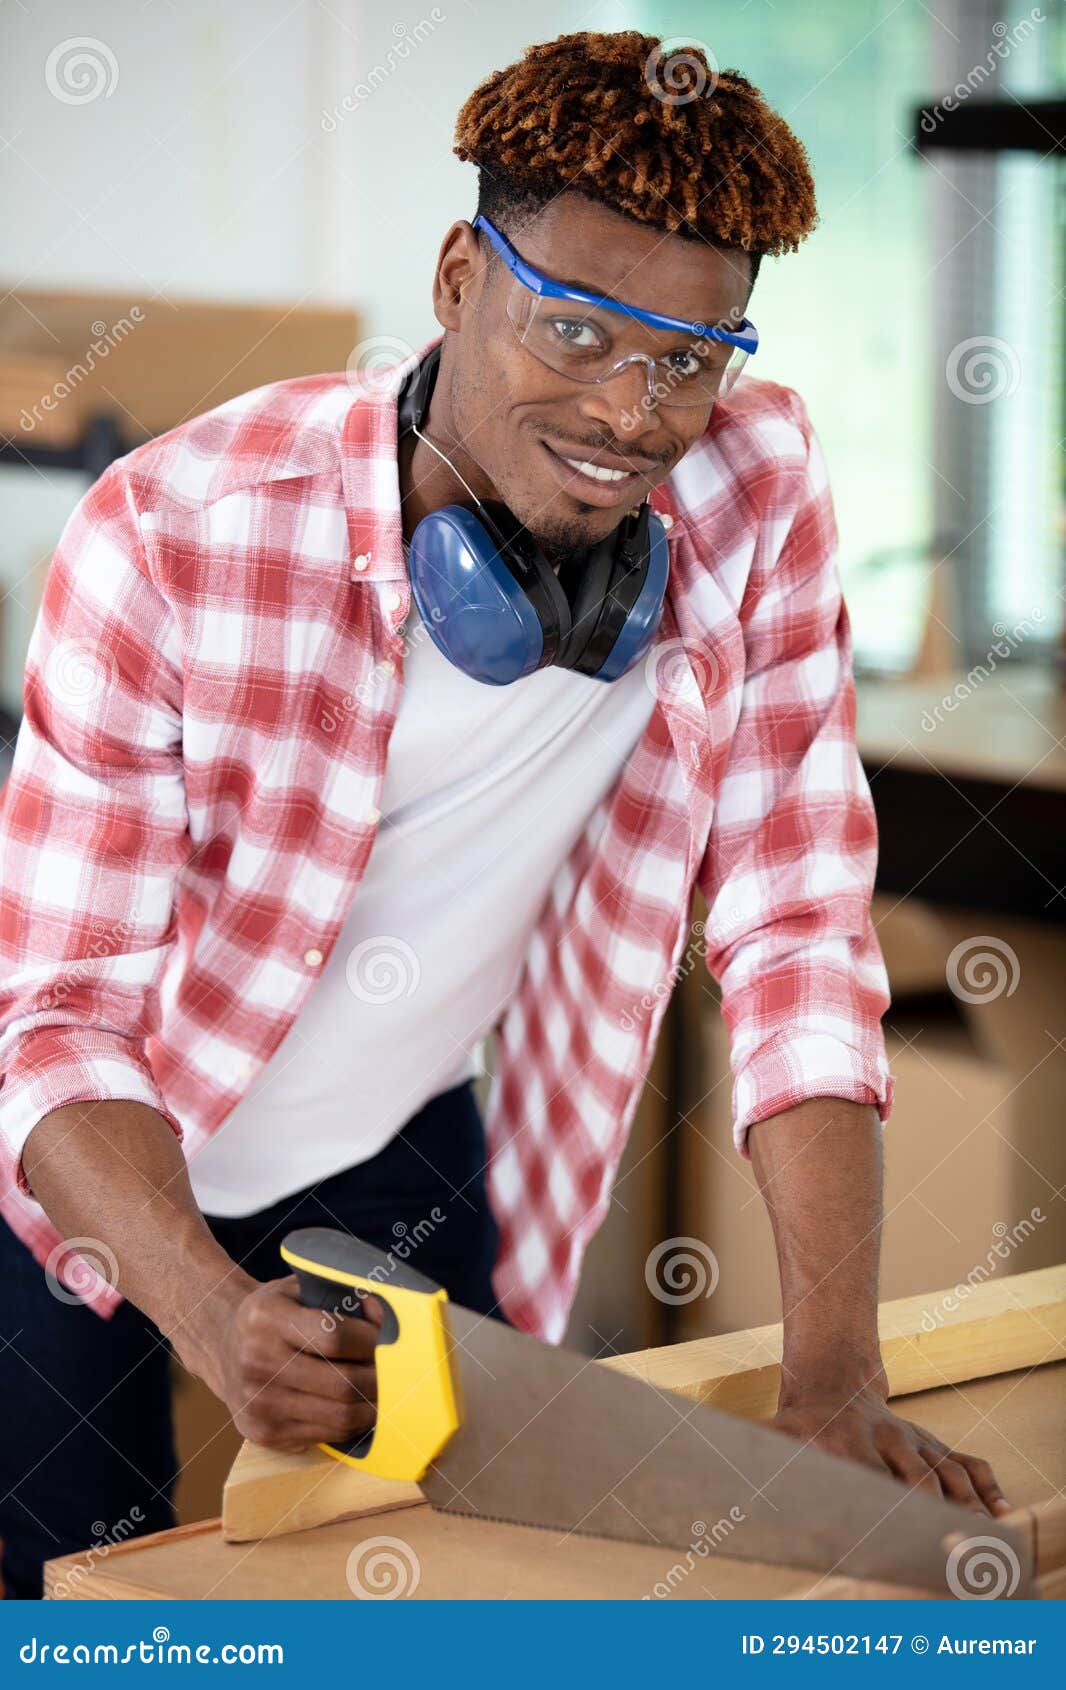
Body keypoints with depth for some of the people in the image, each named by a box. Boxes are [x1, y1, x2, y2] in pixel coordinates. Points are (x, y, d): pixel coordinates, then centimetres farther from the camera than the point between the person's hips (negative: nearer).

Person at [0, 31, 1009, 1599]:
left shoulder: (758, 484, -17)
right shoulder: (174, 534, -27)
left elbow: (799, 936, -15)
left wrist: (836, 1380, -25)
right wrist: (211, 1311, -42)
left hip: (403, 1167, 3)